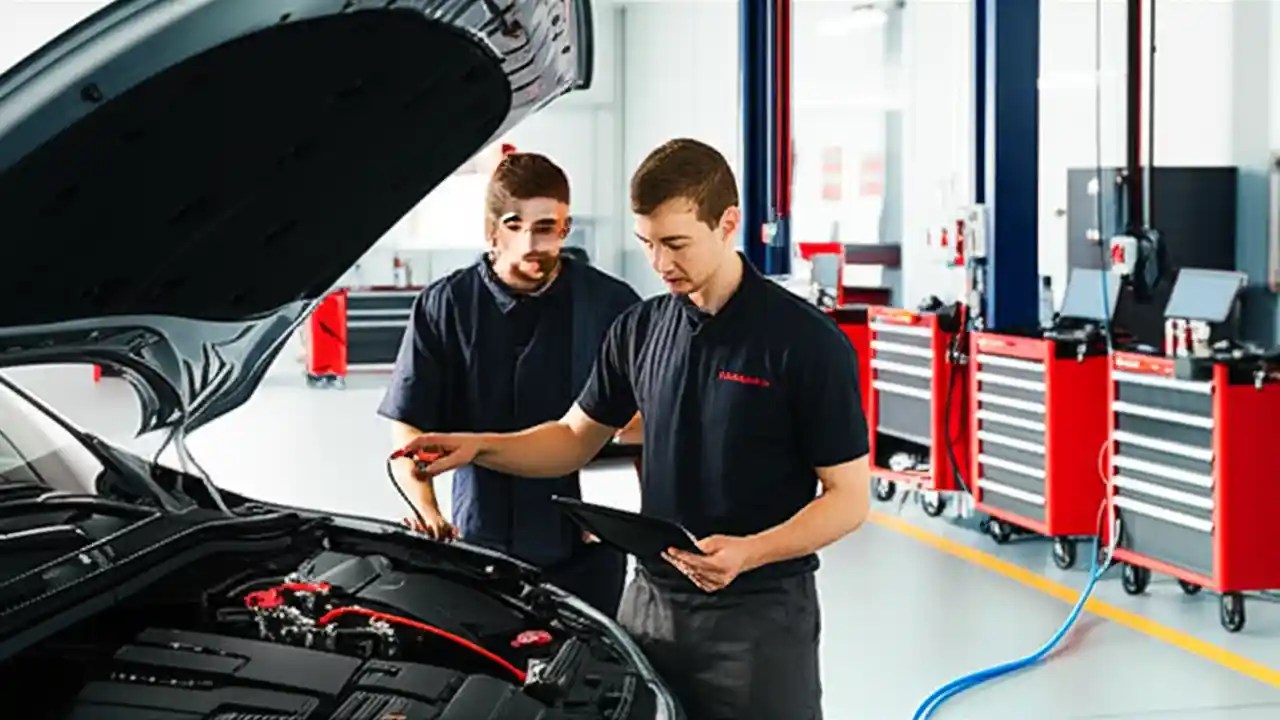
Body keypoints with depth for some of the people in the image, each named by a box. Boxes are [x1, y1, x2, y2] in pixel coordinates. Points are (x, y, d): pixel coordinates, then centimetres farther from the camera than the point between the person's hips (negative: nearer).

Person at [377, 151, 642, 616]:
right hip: (481, 543, 0)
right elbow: (407, 430, -2)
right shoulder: (444, 307, -1)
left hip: (585, 551, 0)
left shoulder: (611, 305, -1)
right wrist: (427, 513, -17)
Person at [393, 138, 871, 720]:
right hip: (650, 601, 5)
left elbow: (849, 496, -11)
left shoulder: (807, 341, -12)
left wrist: (750, 552, -26)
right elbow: (576, 436, 16)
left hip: (759, 613, -5)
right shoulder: (639, 329, 5)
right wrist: (478, 447, 0)